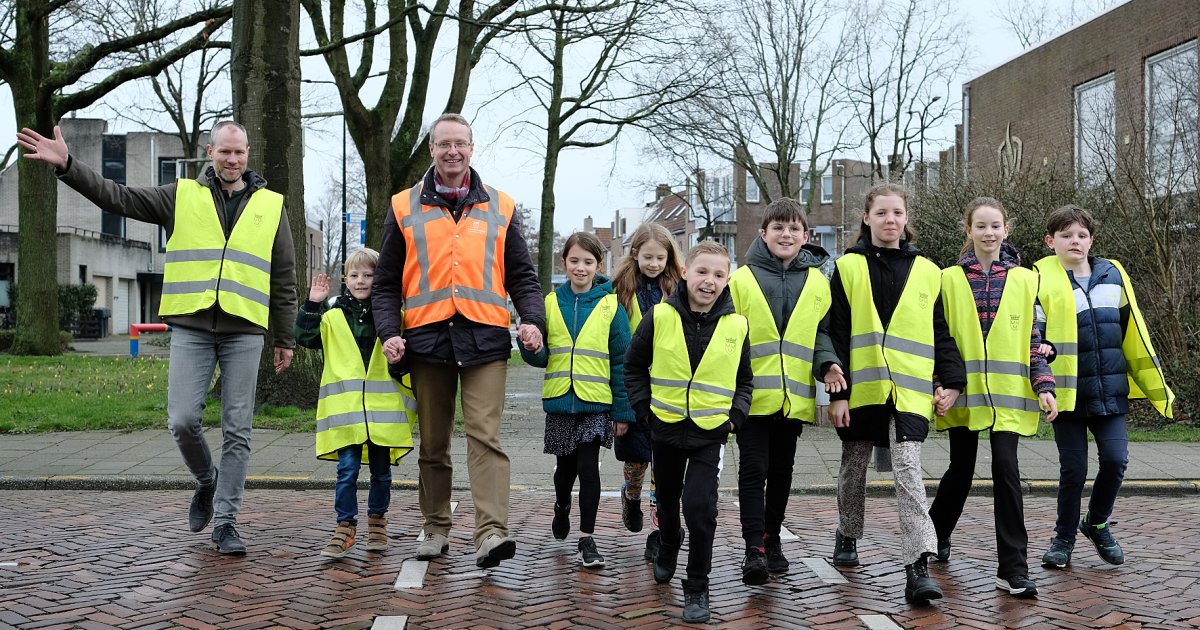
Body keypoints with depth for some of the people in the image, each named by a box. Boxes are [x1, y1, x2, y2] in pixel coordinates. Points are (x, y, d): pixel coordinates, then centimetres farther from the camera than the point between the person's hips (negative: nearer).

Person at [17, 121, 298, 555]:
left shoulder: (270, 205, 10)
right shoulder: (182, 195, 10)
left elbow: (284, 280, 12)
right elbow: (117, 197, 3)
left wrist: (285, 339, 11)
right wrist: (66, 166, -10)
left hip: (244, 331, 0)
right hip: (191, 328, 0)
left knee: (237, 431, 0)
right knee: (182, 420, -7)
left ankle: (225, 521, 9)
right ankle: (207, 482, 23)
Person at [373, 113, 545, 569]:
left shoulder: (499, 207, 11)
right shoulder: (405, 207, 11)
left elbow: (521, 275, 12)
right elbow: (386, 283, 11)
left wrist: (532, 320, -5)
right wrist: (389, 332, -4)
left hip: (484, 340, -1)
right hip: (426, 339, 1)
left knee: (485, 434, -12)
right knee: (433, 442, 10)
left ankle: (491, 533, -16)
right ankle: (436, 529, 22)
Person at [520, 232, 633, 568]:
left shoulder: (610, 305, -3)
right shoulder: (551, 302, 4)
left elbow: (621, 361, -3)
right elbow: (541, 357, 6)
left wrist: (623, 411, -6)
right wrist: (532, 348, -19)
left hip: (595, 403, -2)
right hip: (559, 401, 3)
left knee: (588, 467, -7)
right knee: (565, 465, 16)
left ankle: (586, 538, 4)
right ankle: (562, 507, 45)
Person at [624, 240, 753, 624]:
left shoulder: (736, 325, -5)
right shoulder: (661, 316, -9)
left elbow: (744, 381, 9)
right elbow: (634, 366, 3)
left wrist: (735, 415, -4)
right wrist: (644, 408, -4)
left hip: (710, 433, -1)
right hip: (665, 428, 2)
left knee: (700, 506, -14)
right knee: (667, 499, 20)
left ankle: (697, 588, 3)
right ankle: (668, 549, 50)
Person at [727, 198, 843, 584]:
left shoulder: (818, 283, 8)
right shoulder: (741, 280, -1)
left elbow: (821, 332, 13)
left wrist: (829, 362, -7)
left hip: (794, 396, 3)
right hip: (753, 395, -3)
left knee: (781, 470, 13)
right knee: (753, 469, -7)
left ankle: (772, 540, 26)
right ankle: (754, 548, -6)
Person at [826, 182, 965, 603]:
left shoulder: (927, 272, 8)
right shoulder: (848, 267, 2)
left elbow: (941, 333, 11)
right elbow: (837, 335, -1)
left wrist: (951, 380, 1)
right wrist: (837, 392, -6)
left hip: (910, 390, 0)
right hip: (861, 387, 0)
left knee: (908, 471, -13)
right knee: (854, 468, 14)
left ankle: (918, 568, -16)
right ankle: (847, 536, 38)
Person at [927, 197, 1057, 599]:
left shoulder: (1024, 280, 7)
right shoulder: (950, 280, 3)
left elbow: (1033, 339, 6)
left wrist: (1043, 386, -3)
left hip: (1008, 391, 0)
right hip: (963, 390, 0)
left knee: (1006, 468, -10)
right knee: (961, 468, 10)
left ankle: (1013, 569, -5)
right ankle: (936, 533, 38)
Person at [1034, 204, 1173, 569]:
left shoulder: (1113, 274, 7)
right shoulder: (1041, 279, -4)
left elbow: (1134, 334, 12)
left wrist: (1156, 386, 13)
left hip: (1110, 391, 3)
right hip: (1067, 393, -3)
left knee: (1115, 460, -5)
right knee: (1073, 469, 2)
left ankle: (1097, 523, 22)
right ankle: (1064, 537, 23)